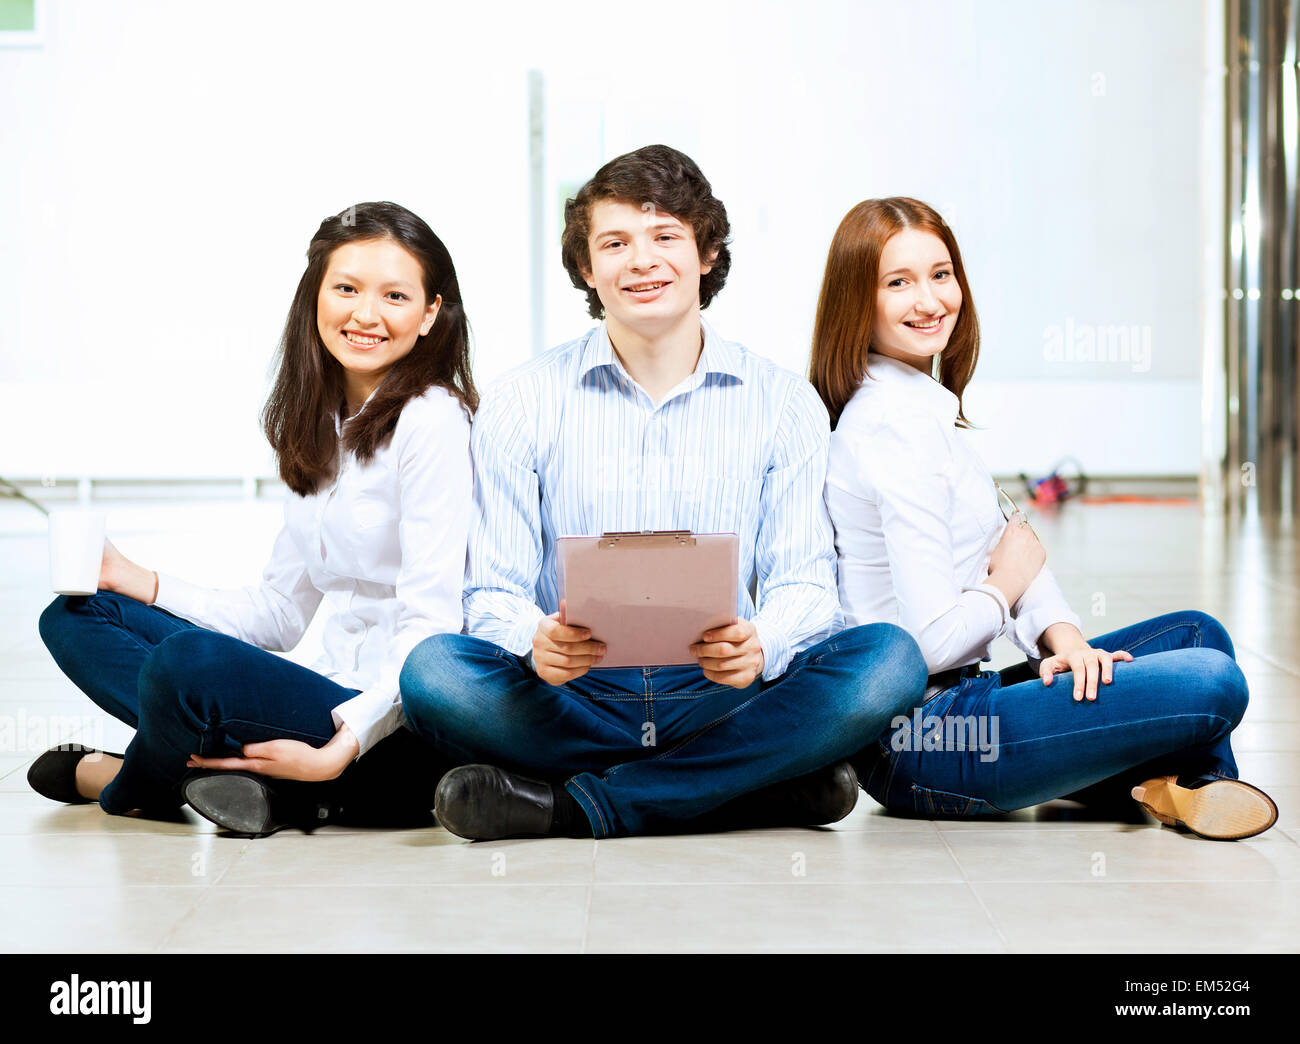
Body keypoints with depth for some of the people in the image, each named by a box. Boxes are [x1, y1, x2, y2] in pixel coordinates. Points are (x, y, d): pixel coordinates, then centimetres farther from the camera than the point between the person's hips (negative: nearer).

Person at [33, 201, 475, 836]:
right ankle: (243, 770, -14)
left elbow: (429, 627, -17)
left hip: (397, 733, -9)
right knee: (74, 615, 7)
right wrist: (140, 585, 5)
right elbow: (280, 615, 15)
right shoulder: (317, 427, 14)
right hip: (334, 700, 9)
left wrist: (339, 753, -27)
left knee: (188, 659, -33)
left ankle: (127, 784, 2)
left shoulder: (431, 422, -11)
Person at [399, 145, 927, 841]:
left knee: (889, 660, -26)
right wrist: (536, 643, -25)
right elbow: (495, 589, 1)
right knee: (433, 670, -30)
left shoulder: (784, 404, 7)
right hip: (572, 701, -1)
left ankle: (577, 807, -25)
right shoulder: (521, 403, 6)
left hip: (718, 700, 1)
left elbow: (804, 580, 1)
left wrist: (761, 647, -24)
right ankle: (768, 787, -25)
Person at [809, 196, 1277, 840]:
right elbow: (933, 639, -24)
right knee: (1211, 685, -18)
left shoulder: (925, 408, 13)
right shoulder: (896, 426, -19)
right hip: (915, 744, -10)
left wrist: (1064, 638, -7)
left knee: (1199, 635, 15)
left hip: (946, 702, 10)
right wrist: (1005, 585, -4)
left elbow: (1016, 546, 12)